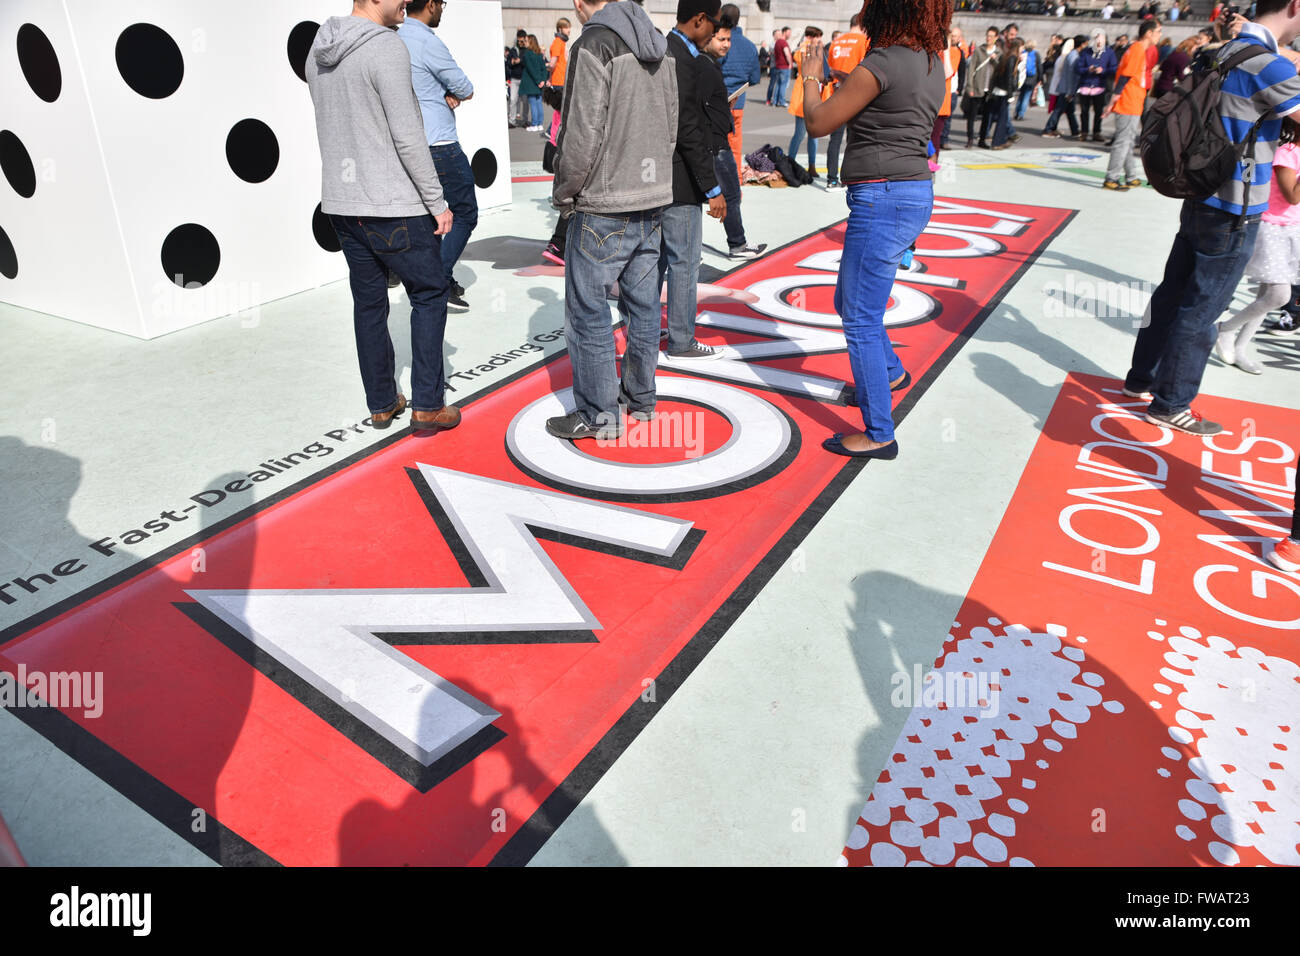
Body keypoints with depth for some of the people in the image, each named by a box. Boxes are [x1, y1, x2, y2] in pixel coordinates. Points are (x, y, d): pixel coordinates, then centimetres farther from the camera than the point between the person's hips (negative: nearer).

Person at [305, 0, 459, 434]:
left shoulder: (318, 50, 12)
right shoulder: (387, 47, -14)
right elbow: (407, 137, -17)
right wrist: (437, 201, -10)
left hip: (341, 203, 8)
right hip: (392, 204, -7)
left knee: (368, 303, 13)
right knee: (429, 293, 6)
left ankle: (381, 403, 22)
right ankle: (427, 405, 6)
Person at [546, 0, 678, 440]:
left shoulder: (593, 45, -12)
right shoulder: (657, 46, 12)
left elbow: (584, 132, -17)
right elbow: (672, 125, 14)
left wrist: (564, 192, -5)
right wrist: (648, 175, 17)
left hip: (603, 206, -8)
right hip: (653, 197, 8)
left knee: (587, 310, 1)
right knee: (642, 303, 13)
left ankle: (599, 414, 7)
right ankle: (641, 397, 25)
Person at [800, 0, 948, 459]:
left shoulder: (883, 63, -16)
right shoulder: (932, 63, 11)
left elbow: (817, 123, -9)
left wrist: (810, 81, 8)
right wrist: (848, 84, 27)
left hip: (882, 198, -10)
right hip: (915, 193, 10)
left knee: (861, 320, -2)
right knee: (847, 301, 25)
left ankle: (879, 434, 6)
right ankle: (890, 372, 44)